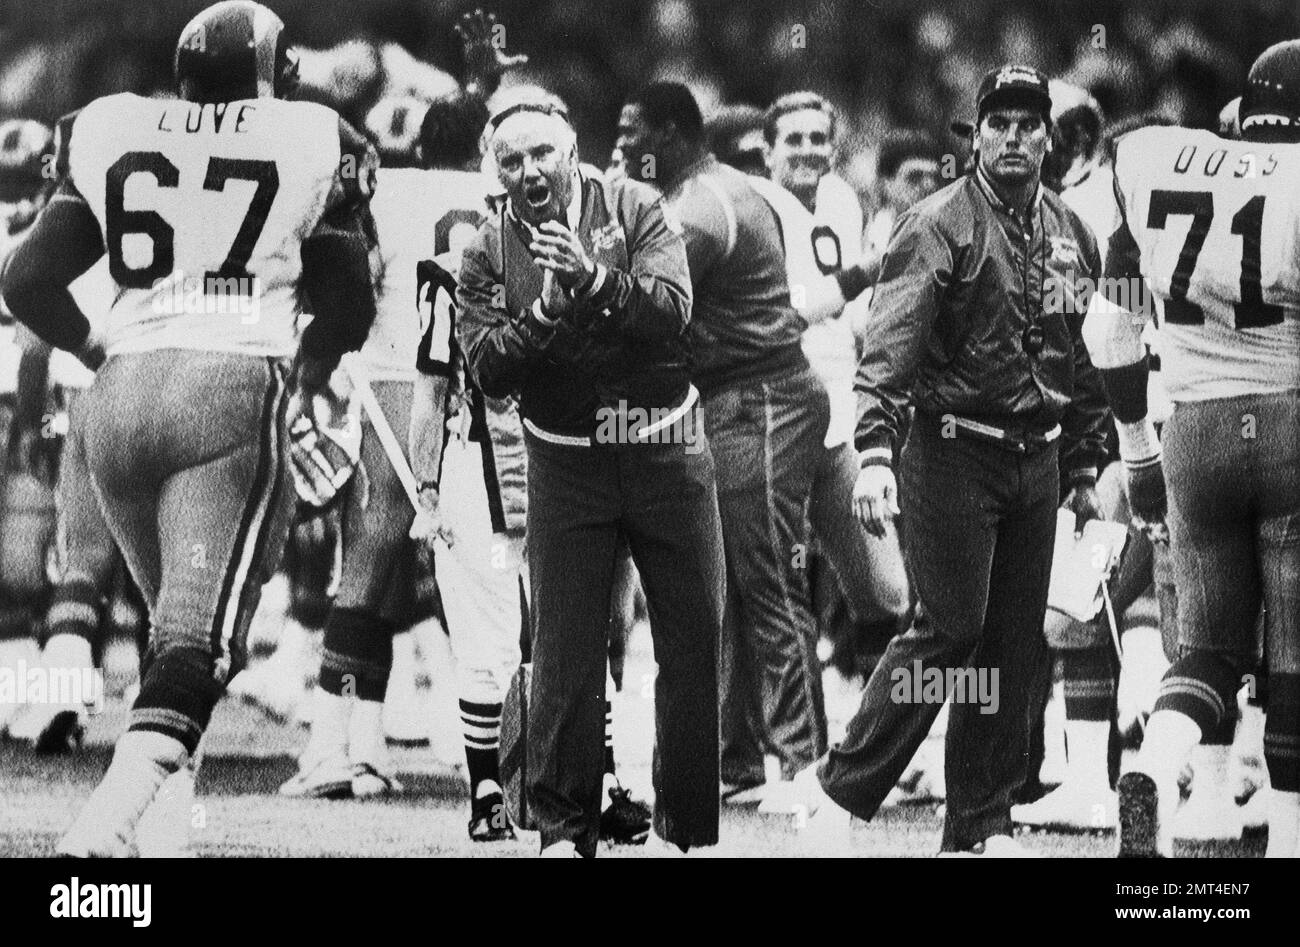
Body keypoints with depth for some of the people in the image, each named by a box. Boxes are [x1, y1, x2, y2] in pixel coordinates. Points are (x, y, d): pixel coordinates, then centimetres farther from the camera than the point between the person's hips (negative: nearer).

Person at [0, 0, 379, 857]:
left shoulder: (110, 134, 14)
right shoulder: (312, 144, 7)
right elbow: (350, 305, 14)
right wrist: (311, 363, 34)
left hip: (122, 394, 4)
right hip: (235, 387, -4)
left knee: (177, 620, 20)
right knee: (200, 641, -12)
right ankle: (105, 831, -30)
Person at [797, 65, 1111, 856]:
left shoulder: (1070, 236, 13)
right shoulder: (939, 226, -8)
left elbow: (1087, 359, 21)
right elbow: (892, 343, -19)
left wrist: (1086, 468, 19)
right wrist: (876, 453, -31)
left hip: (1037, 459, 6)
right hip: (955, 454, -6)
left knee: (1017, 644, 6)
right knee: (950, 629, -11)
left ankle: (983, 826, 12)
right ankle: (841, 787, -1)